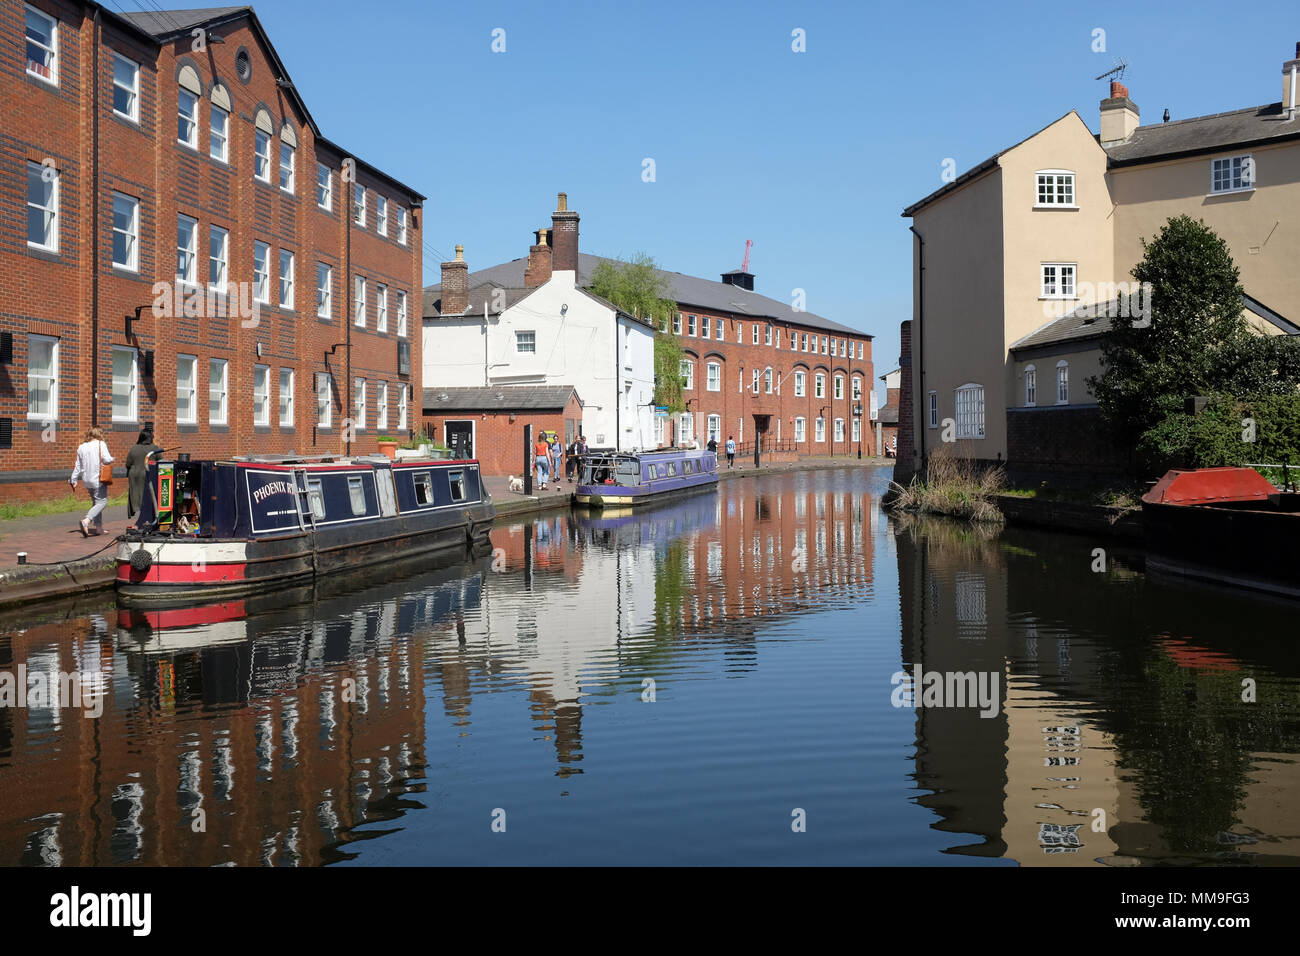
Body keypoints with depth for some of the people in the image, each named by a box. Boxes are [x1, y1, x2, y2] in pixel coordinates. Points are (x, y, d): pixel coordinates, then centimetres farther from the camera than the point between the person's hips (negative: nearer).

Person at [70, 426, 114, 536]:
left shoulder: (81, 447, 11)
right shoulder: (100, 444, -7)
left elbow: (78, 465, 14)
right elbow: (107, 460, -17)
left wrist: (74, 479, 20)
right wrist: (112, 459, 6)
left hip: (87, 479, 7)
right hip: (99, 479, -7)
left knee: (96, 502, 17)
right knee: (102, 502, -7)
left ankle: (99, 527, 17)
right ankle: (86, 521, -28)